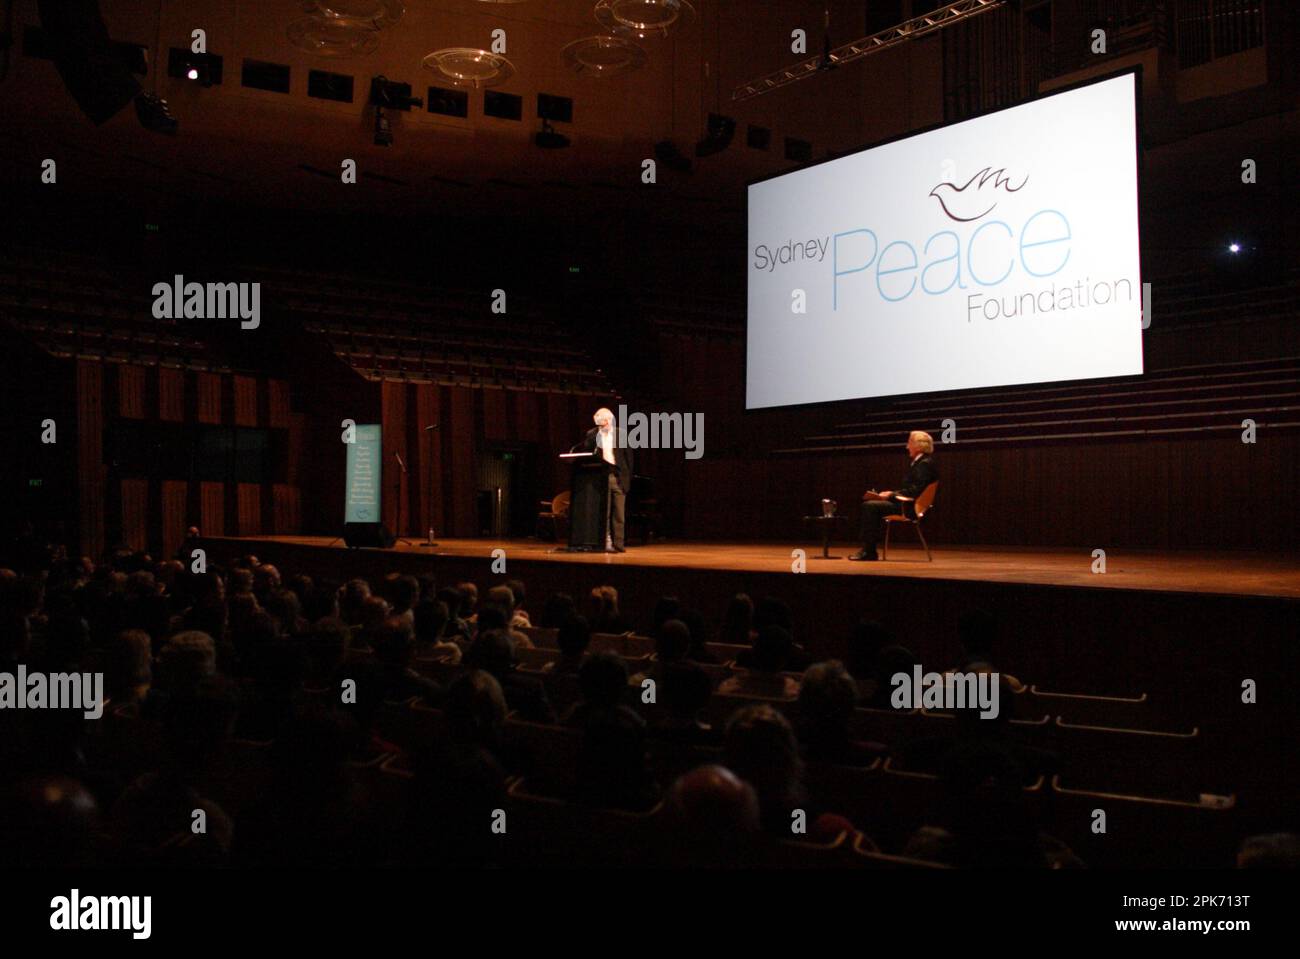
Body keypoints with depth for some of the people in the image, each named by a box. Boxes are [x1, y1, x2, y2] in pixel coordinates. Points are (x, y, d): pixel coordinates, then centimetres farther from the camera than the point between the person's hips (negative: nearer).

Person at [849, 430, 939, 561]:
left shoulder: (925, 464, -12)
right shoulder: (918, 462, 19)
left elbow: (915, 491, -21)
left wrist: (892, 494, -16)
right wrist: (890, 494, 6)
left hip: (911, 507, -11)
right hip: (906, 503, 11)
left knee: (870, 506, -19)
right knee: (868, 504, 7)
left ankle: (869, 551, -15)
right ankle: (867, 549, 1)